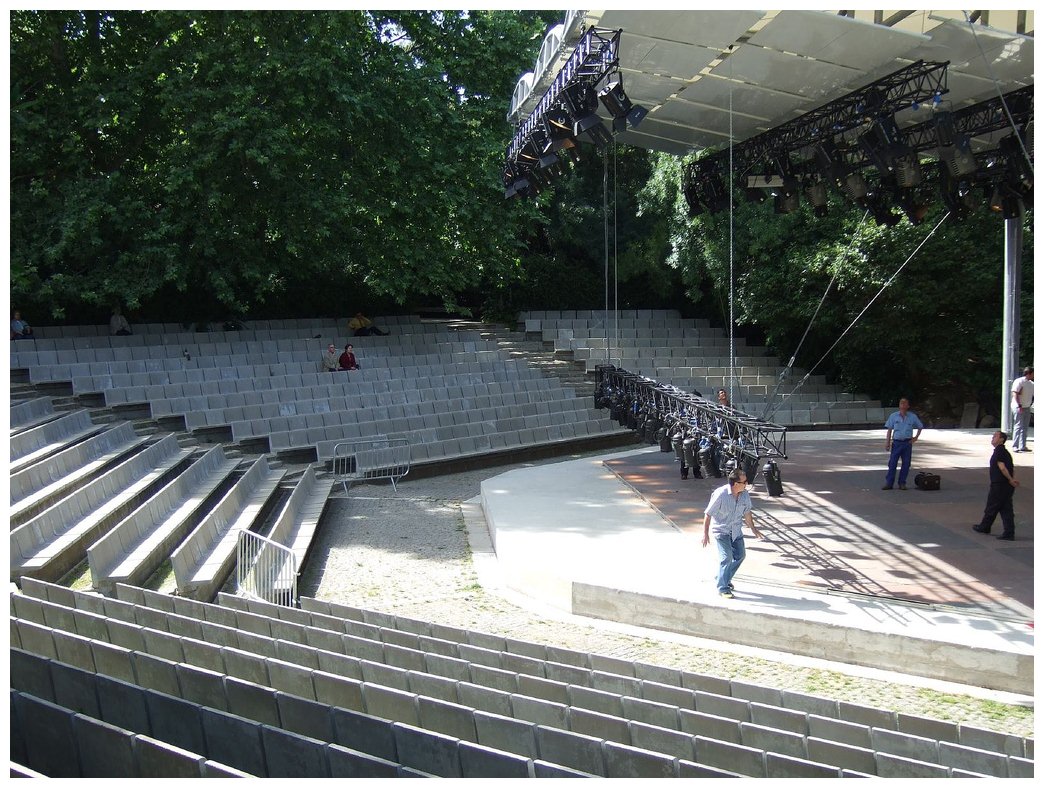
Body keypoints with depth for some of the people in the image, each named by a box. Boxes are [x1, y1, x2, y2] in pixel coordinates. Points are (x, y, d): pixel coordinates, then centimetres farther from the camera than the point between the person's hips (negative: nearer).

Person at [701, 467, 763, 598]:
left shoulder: (745, 494, -6)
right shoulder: (720, 494, -24)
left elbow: (747, 513, 11)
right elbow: (708, 514, -17)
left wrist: (753, 529, 18)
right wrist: (705, 534, -16)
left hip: (736, 530, 7)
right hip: (721, 530, -7)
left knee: (740, 555, 12)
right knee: (726, 557, -14)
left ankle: (725, 579, 34)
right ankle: (722, 588, 1)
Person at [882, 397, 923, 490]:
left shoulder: (913, 417, 4)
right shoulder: (893, 416, 3)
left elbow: (920, 427, 19)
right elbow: (889, 431, 5)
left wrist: (916, 437, 7)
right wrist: (887, 443, 0)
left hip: (907, 443, 1)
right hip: (896, 443, -1)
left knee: (906, 464, 3)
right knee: (892, 463, -4)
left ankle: (902, 483, 12)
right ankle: (889, 483, 0)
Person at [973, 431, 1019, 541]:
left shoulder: (998, 451, -13)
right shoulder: (1004, 451, 16)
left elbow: (1002, 467, -21)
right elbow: (1012, 467, 15)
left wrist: (1010, 480, -14)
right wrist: (1013, 479, 2)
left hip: (999, 485, -9)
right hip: (1007, 486, 9)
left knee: (991, 507, 8)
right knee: (1006, 509, 7)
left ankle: (984, 527, 23)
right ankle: (1009, 534, 5)